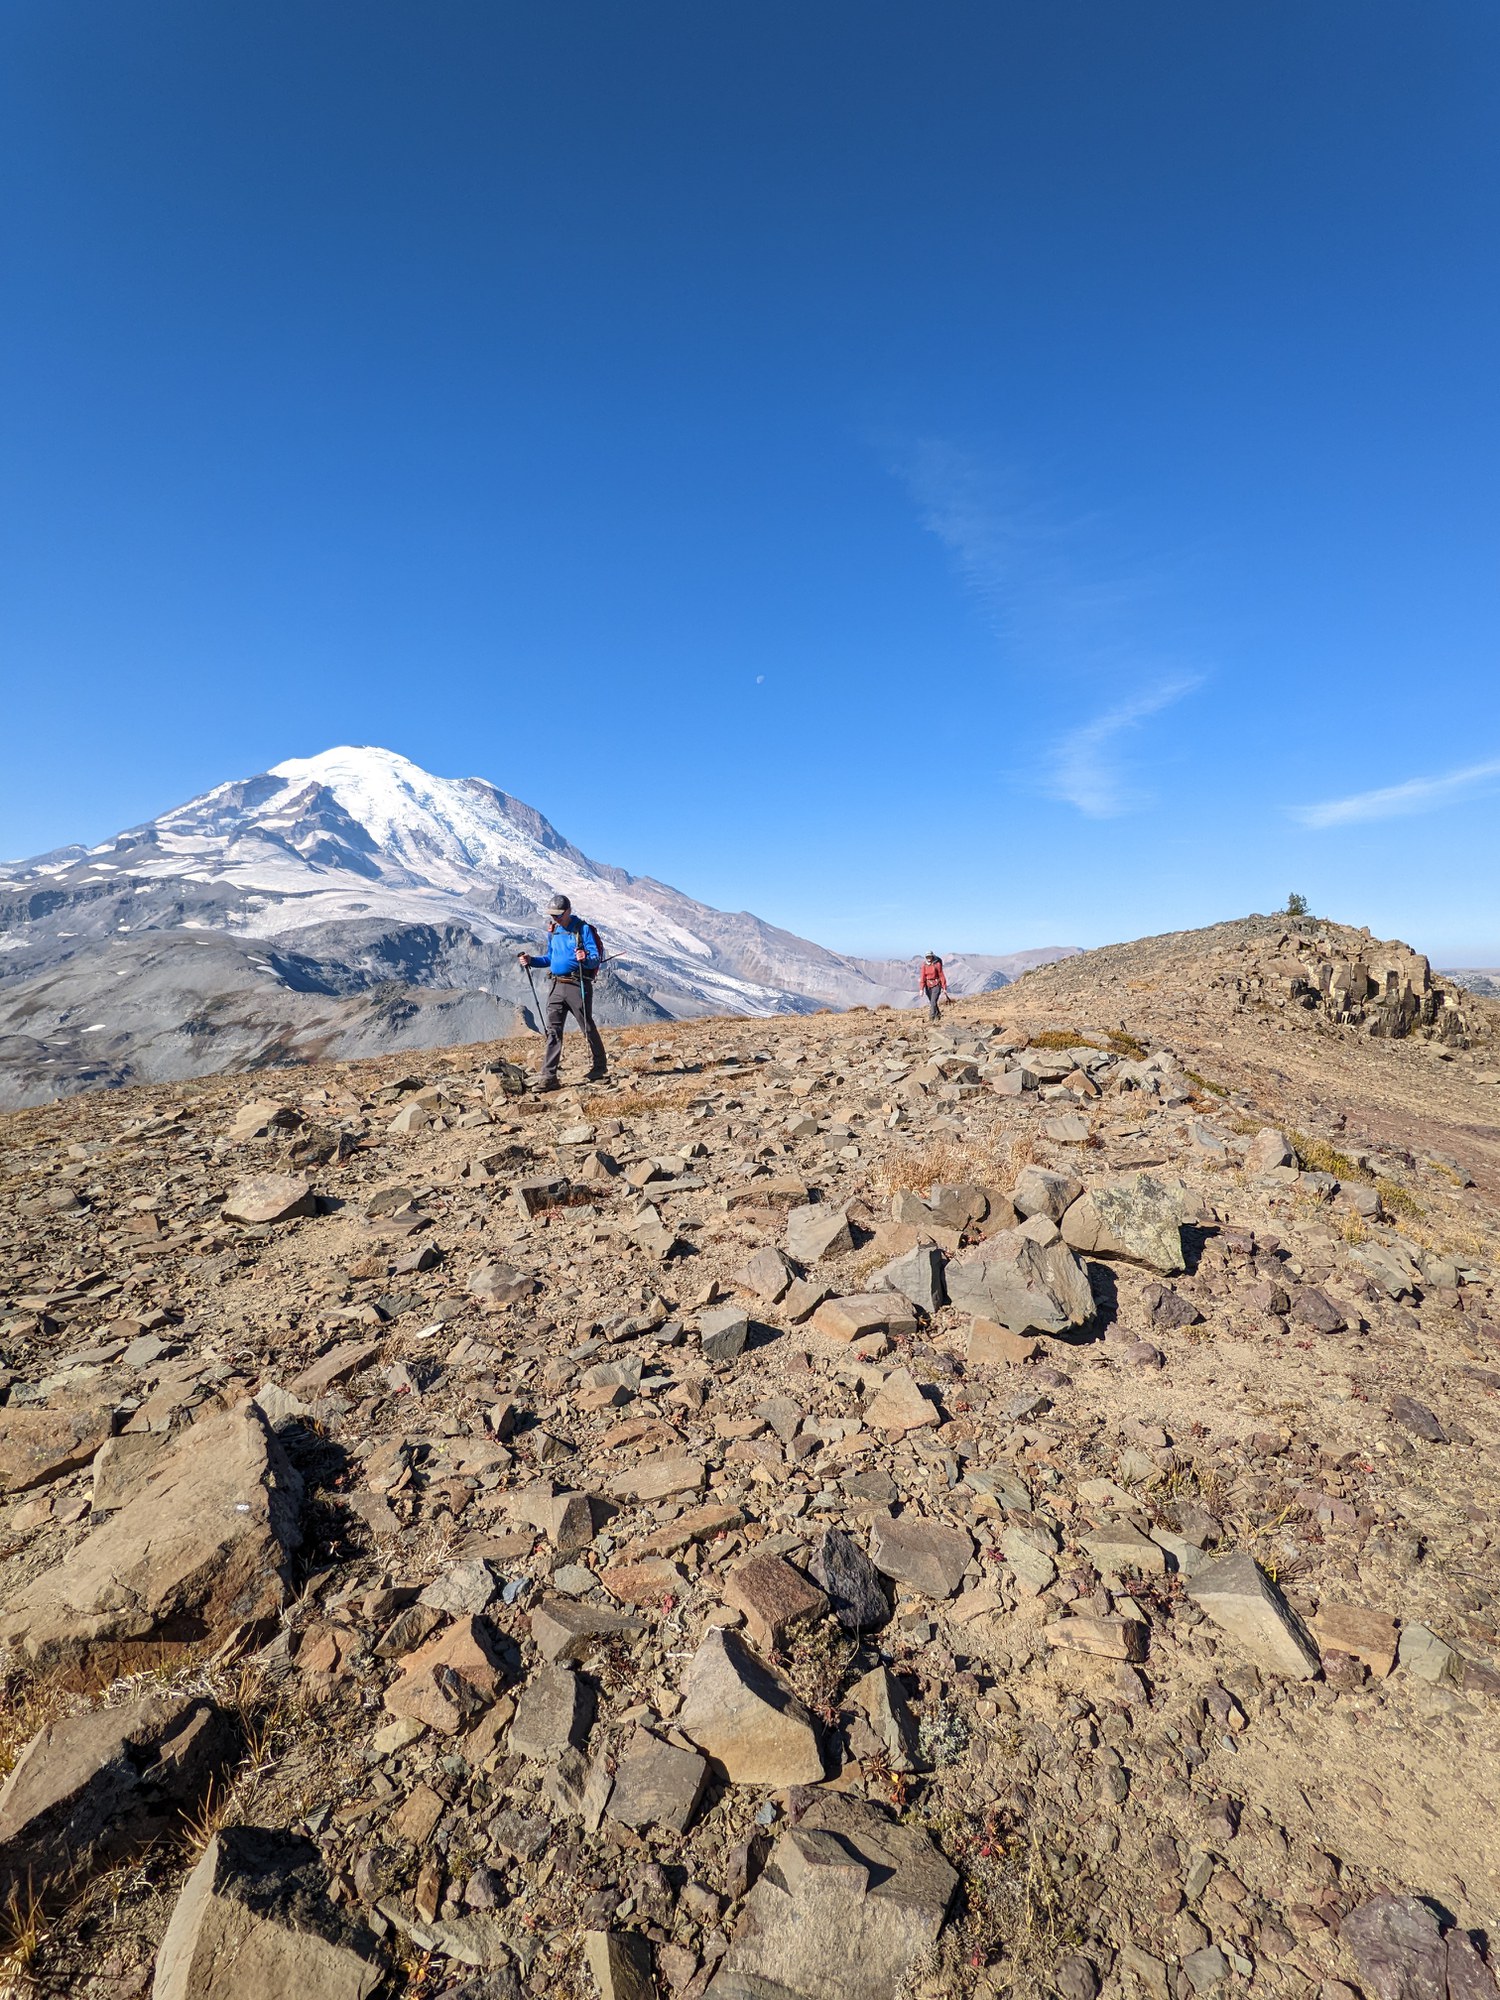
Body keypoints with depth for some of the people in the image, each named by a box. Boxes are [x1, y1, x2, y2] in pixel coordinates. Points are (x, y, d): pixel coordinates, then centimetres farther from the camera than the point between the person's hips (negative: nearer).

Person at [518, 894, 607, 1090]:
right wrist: (531, 960, 7)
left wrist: (585, 958, -34)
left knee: (587, 1028, 3)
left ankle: (598, 1070, 20)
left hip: (577, 984, -6)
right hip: (556, 985, 6)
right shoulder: (553, 931, 13)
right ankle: (548, 1077, 1)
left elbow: (596, 958, -12)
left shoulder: (583, 929, -7)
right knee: (553, 1030, 1)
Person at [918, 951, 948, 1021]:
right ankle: (938, 1015, 35)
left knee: (933, 1002, -16)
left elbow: (941, 976, -7)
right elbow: (923, 977, -4)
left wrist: (944, 988, -6)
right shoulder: (924, 965, -2)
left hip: (936, 985, -4)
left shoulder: (937, 964, -10)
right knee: (931, 1002, 15)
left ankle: (933, 1018, -14)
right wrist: (922, 989, -10)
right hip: (928, 986, 4)